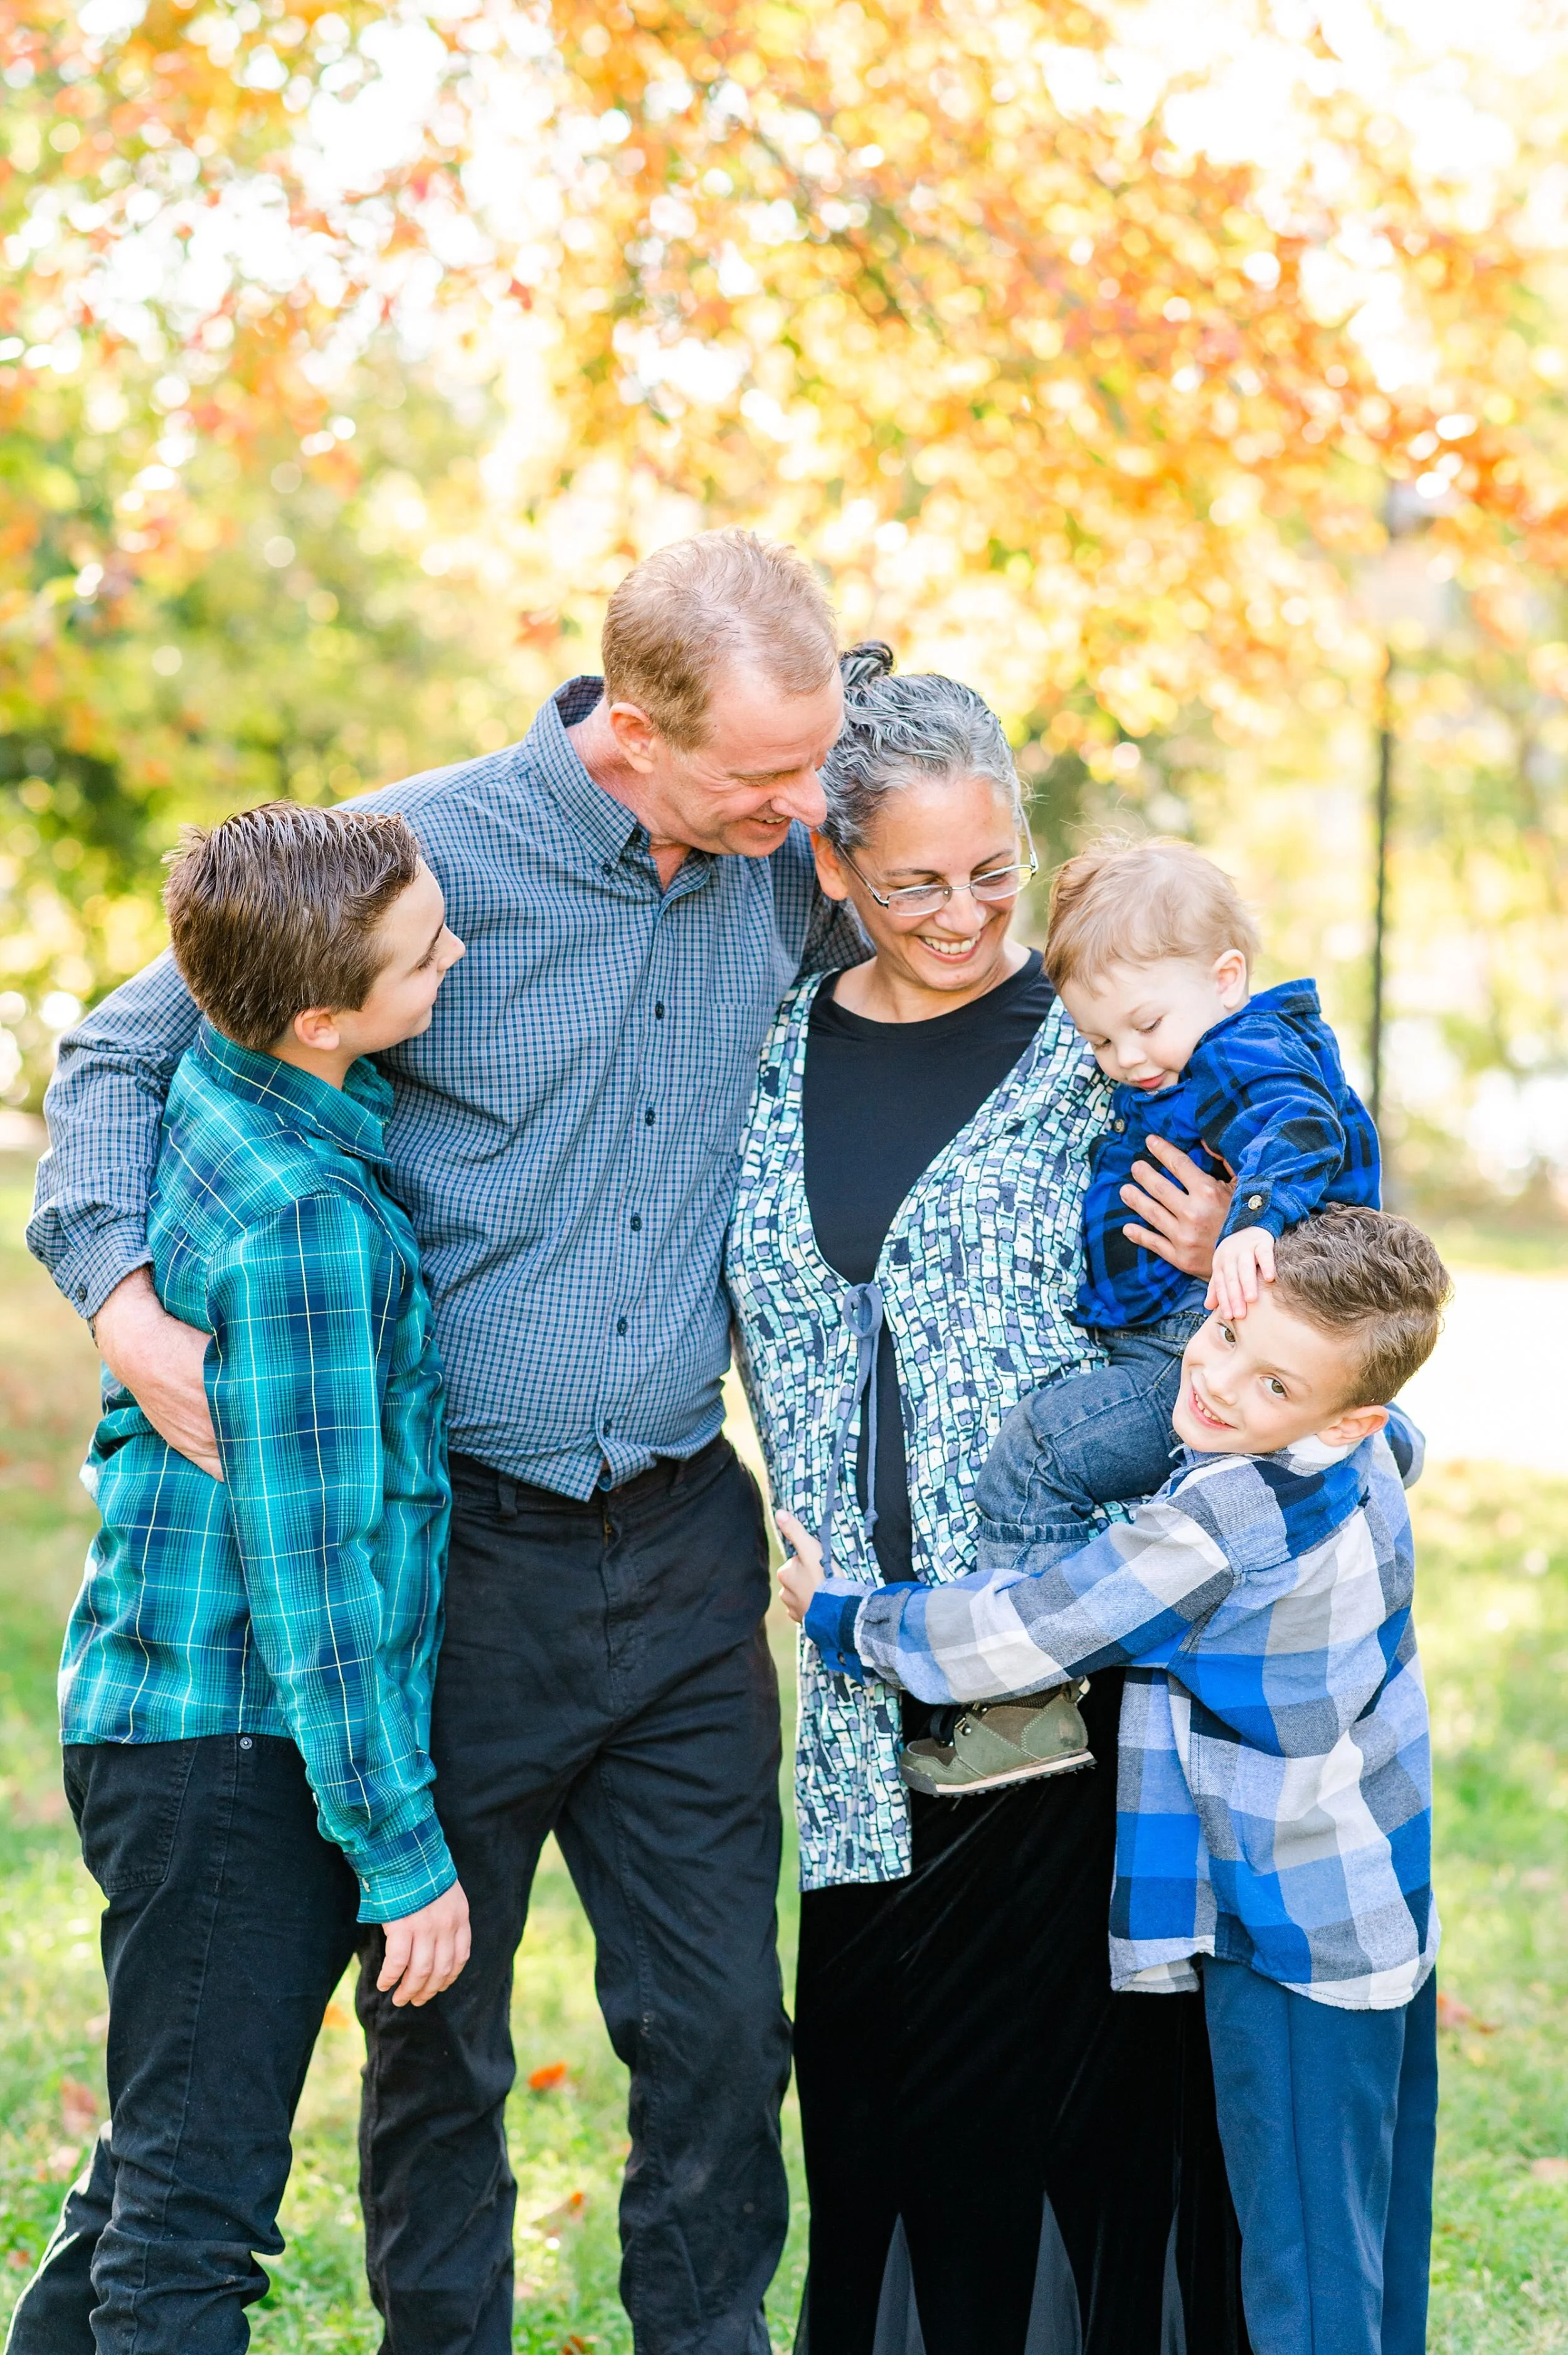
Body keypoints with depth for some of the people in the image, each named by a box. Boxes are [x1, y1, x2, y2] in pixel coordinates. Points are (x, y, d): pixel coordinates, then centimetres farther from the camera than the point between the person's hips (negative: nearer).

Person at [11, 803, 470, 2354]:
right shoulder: (303, 1226, -23)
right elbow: (310, 1567, -21)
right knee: (192, 2217, -2)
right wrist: (402, 1850, -16)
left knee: (164, 2164, 20)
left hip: (154, 1714, 9)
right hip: (239, 1756, -9)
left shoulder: (203, 1071, 1)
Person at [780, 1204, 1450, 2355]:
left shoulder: (1215, 1524, -26)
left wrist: (840, 1615, -4)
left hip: (1295, 1946, -9)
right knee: (1378, 2261, 19)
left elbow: (1014, 1639, -18)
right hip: (1394, 1911, 9)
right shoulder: (1373, 1462, -1)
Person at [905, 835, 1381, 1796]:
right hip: (1156, 1352, 12)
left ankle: (1029, 1708, -20)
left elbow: (1299, 1131, -34)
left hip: (1204, 1358, -12)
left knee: (1042, 1443, -20)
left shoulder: (1255, 1057, -12)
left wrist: (1256, 1219, -51)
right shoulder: (1165, 1087, 21)